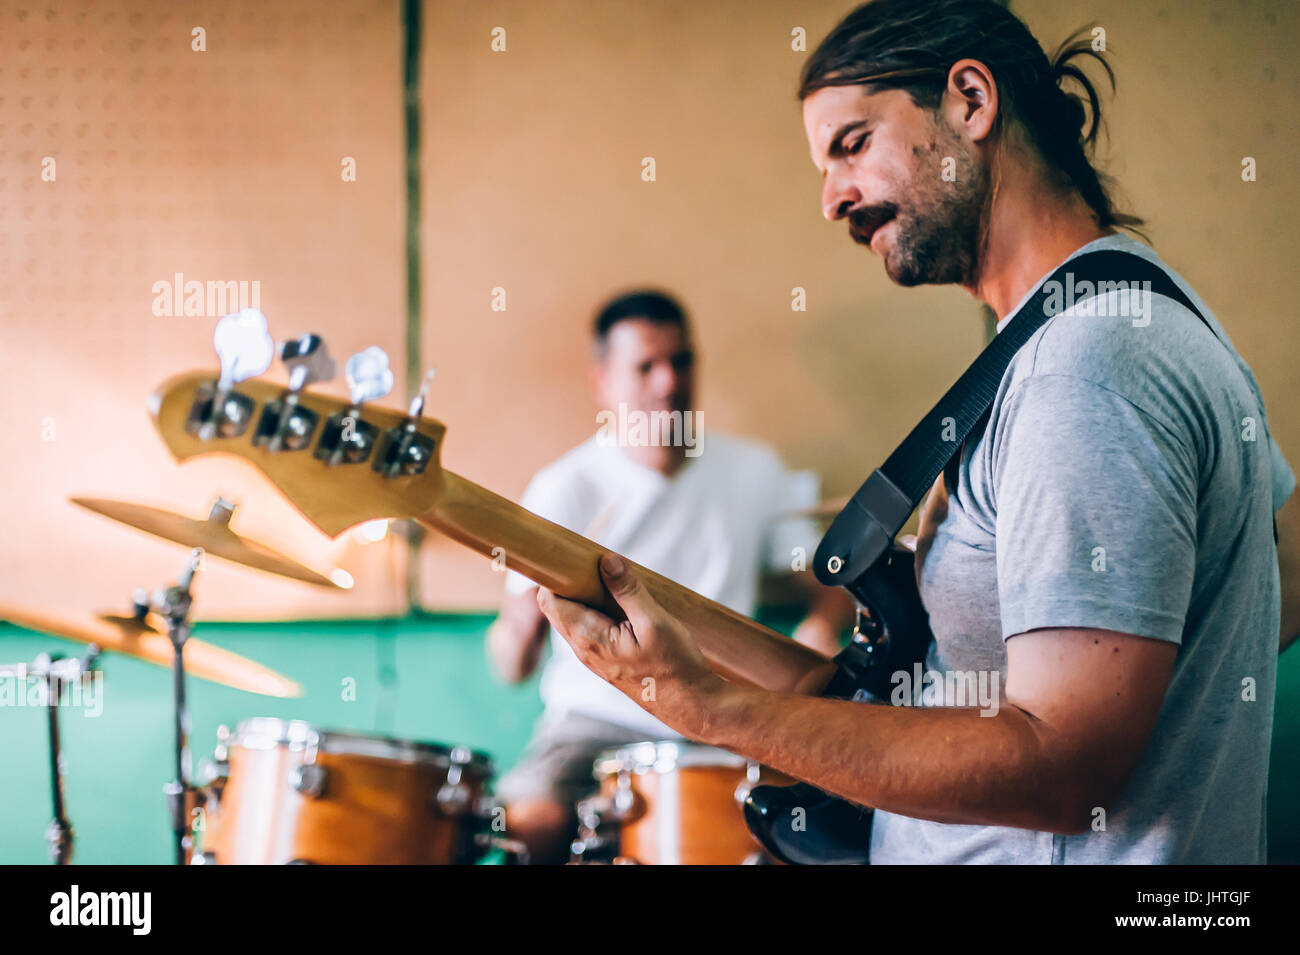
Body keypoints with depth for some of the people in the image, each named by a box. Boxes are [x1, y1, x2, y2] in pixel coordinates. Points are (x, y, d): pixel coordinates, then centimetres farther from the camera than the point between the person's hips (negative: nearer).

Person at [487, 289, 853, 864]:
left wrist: (821, 625, -9)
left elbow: (831, 575, 15)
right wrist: (524, 625, -29)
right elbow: (511, 668, -5)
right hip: (597, 721, -2)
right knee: (532, 822, -32)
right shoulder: (565, 489, -2)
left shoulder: (753, 472, 7)